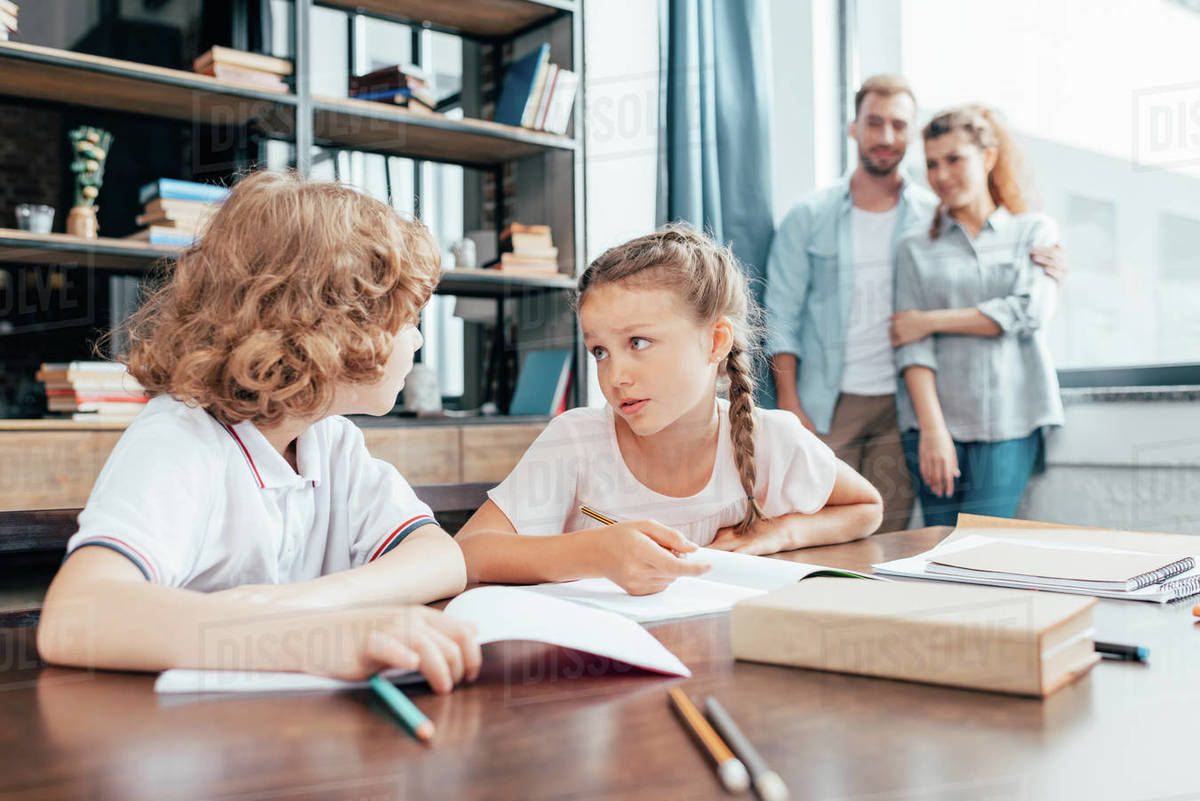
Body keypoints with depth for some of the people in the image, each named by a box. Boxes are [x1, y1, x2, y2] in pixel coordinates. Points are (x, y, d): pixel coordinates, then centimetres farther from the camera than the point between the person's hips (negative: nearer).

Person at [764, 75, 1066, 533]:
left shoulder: (937, 216, 6)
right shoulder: (809, 219, 4)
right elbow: (782, 315, 3)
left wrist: (1045, 267, -10)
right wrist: (789, 406, -4)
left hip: (900, 405, 1)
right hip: (826, 405, -1)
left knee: (889, 537, 2)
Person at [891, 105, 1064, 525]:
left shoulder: (1035, 231, 12)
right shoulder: (916, 249, 11)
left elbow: (1029, 312, -6)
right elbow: (912, 347, 0)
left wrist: (932, 320, -4)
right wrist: (932, 428, -12)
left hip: (1009, 426, -1)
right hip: (936, 418, 1)